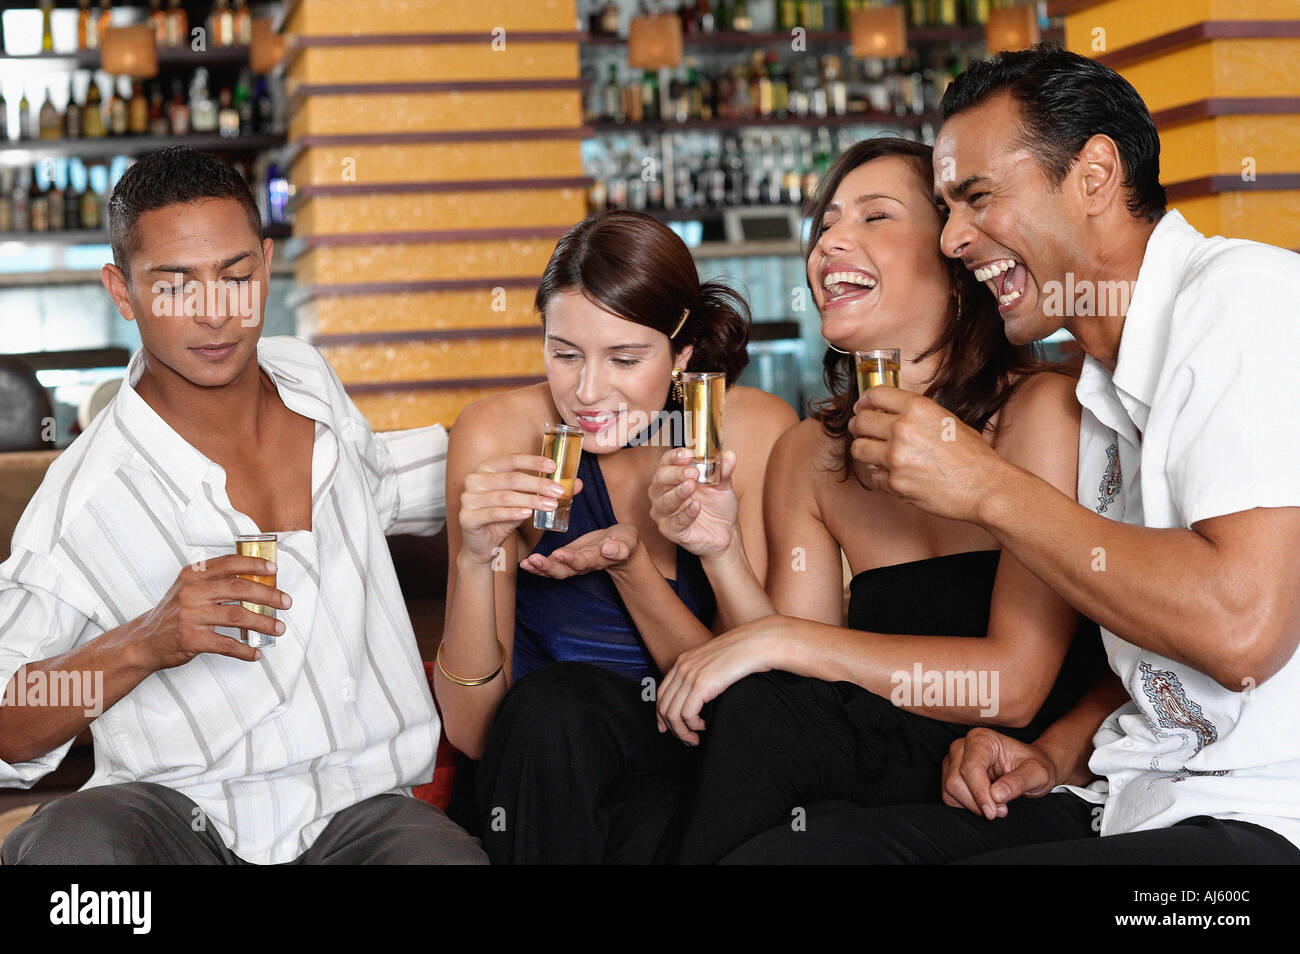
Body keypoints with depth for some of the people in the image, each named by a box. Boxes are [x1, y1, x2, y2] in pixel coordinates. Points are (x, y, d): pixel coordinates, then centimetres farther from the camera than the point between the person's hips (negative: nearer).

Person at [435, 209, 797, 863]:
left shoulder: (756, 432, -10)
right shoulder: (499, 436, -12)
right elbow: (470, 732, -12)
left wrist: (628, 563, -26)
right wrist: (477, 559, -30)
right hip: (545, 758, 1)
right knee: (553, 701, -31)